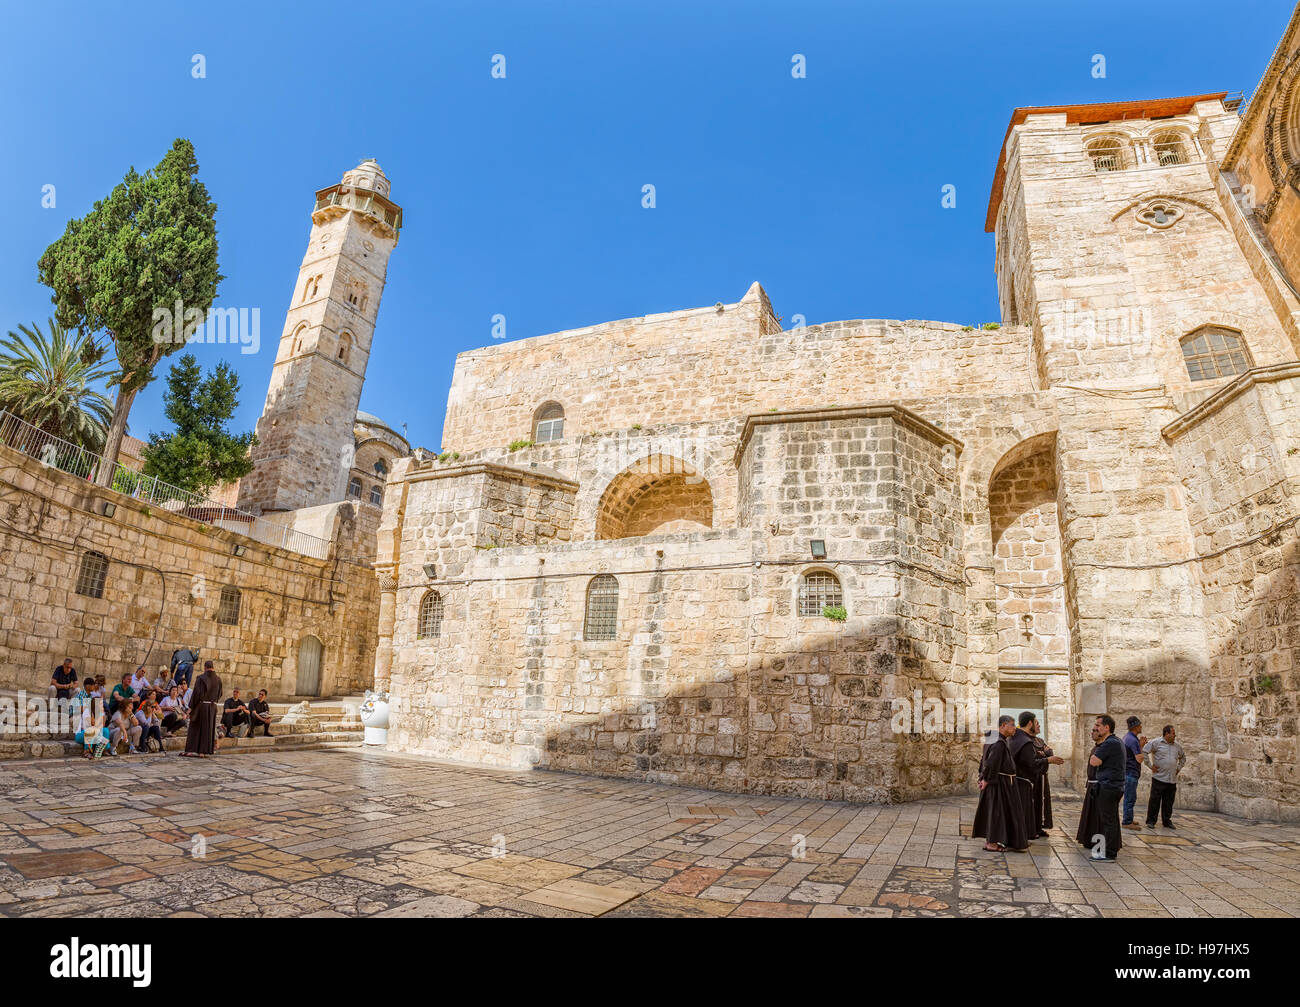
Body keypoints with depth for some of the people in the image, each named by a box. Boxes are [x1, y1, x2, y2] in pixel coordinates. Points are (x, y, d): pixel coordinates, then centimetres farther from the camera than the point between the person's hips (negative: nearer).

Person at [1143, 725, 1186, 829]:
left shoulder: (1177, 746, 13)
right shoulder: (1156, 742, -6)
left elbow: (1183, 757, 32)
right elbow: (1143, 752, -8)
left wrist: (1179, 768, 20)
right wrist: (1150, 766, -9)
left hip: (1172, 780, 5)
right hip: (1159, 778, -5)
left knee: (1168, 802, 10)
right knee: (1154, 800, -3)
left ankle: (1167, 821, 22)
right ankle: (1151, 821, 3)